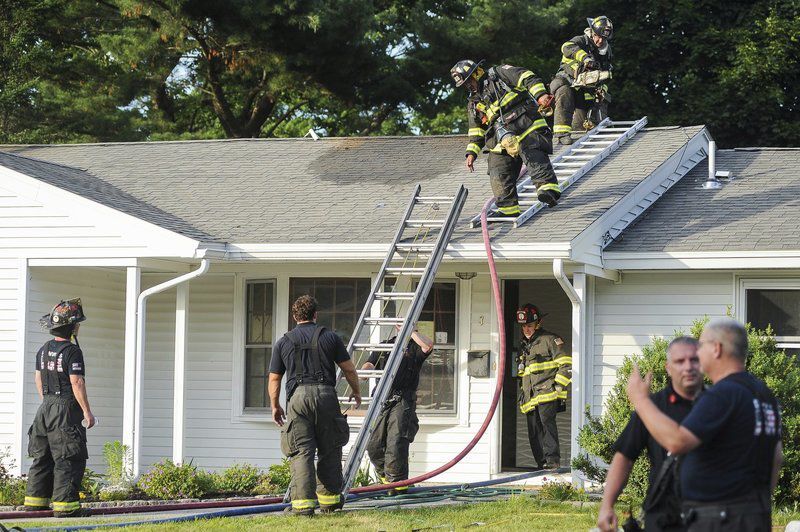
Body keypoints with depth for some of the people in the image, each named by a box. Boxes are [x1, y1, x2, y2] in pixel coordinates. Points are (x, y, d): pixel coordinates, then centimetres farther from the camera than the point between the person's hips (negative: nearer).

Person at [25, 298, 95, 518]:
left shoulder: (44, 350, 11)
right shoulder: (72, 351, -15)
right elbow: (77, 382, -18)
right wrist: (87, 411, -13)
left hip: (46, 408, 8)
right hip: (66, 409, -8)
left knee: (43, 456, 13)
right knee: (69, 459, -6)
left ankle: (35, 500, 16)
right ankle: (65, 504, -8)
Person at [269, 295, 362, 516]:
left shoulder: (283, 342, 13)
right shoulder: (330, 337, 11)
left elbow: (274, 378, 13)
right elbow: (349, 369, 13)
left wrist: (275, 406, 23)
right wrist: (356, 391, 29)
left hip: (297, 397, 0)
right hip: (326, 394, 0)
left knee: (301, 452, -3)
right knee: (329, 450, 12)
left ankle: (303, 501, -12)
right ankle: (329, 498, 17)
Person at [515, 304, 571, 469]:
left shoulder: (550, 340, 0)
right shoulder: (523, 346, 23)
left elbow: (566, 365, -5)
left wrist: (558, 386, -11)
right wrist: (523, 392, 24)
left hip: (547, 393, -8)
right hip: (530, 397, 8)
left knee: (547, 422, -22)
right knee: (534, 431, 3)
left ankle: (553, 459, -23)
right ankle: (542, 464, 6)